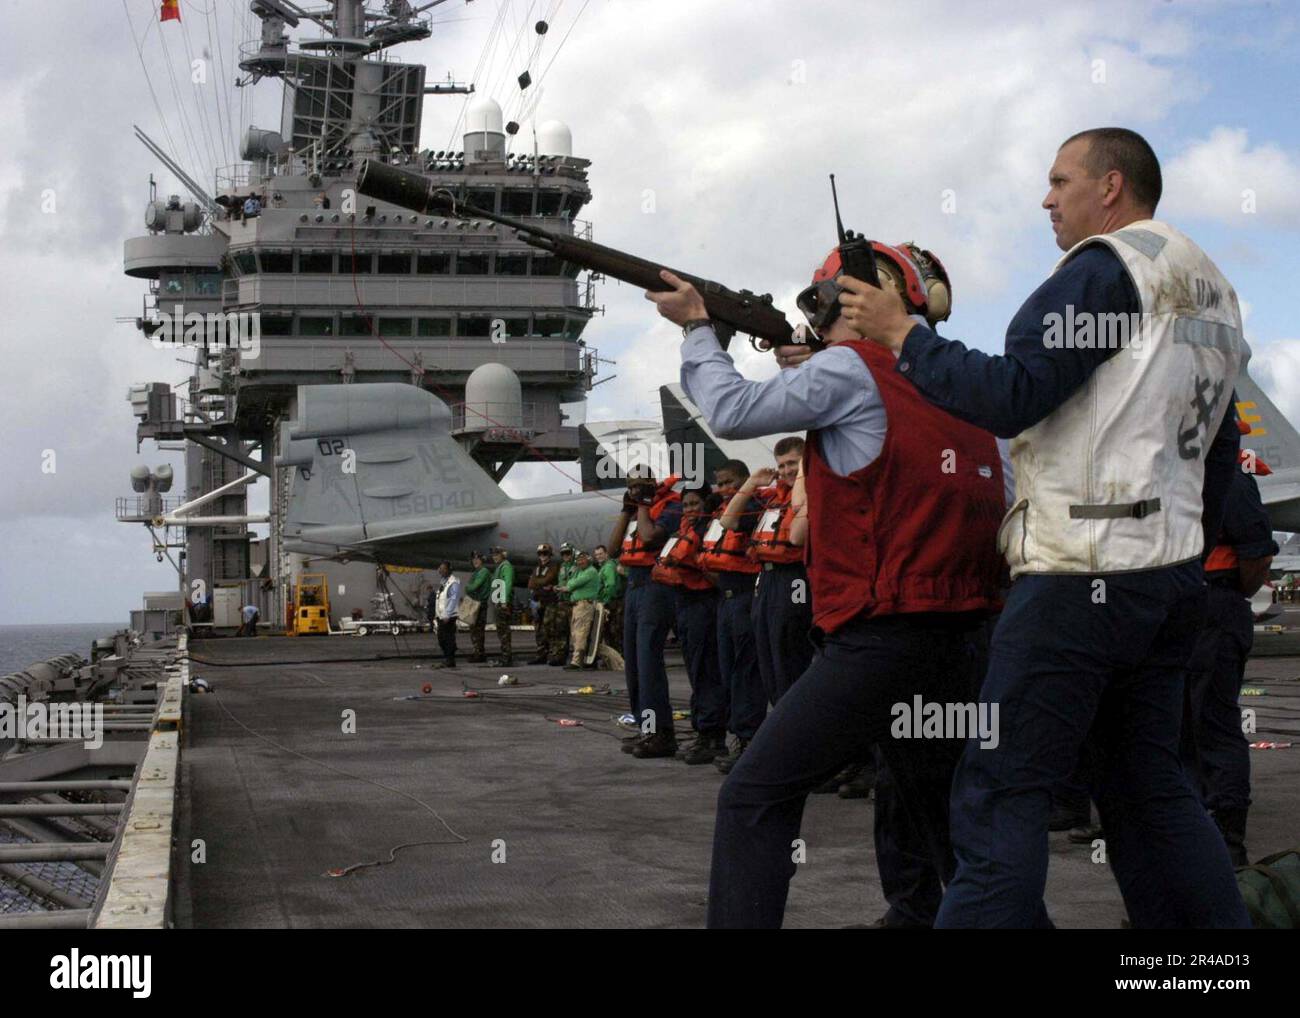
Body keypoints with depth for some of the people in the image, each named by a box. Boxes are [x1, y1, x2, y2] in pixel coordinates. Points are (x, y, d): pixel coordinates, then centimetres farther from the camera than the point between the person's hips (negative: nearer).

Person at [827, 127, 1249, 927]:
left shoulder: (1105, 268, -9)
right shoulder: (1212, 289, 19)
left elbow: (1010, 397, -18)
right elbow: (1221, 450, 22)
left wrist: (899, 333, -10)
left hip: (1084, 573, -9)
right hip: (1174, 576, 9)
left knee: (1003, 793, -7)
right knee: (1148, 786, 15)